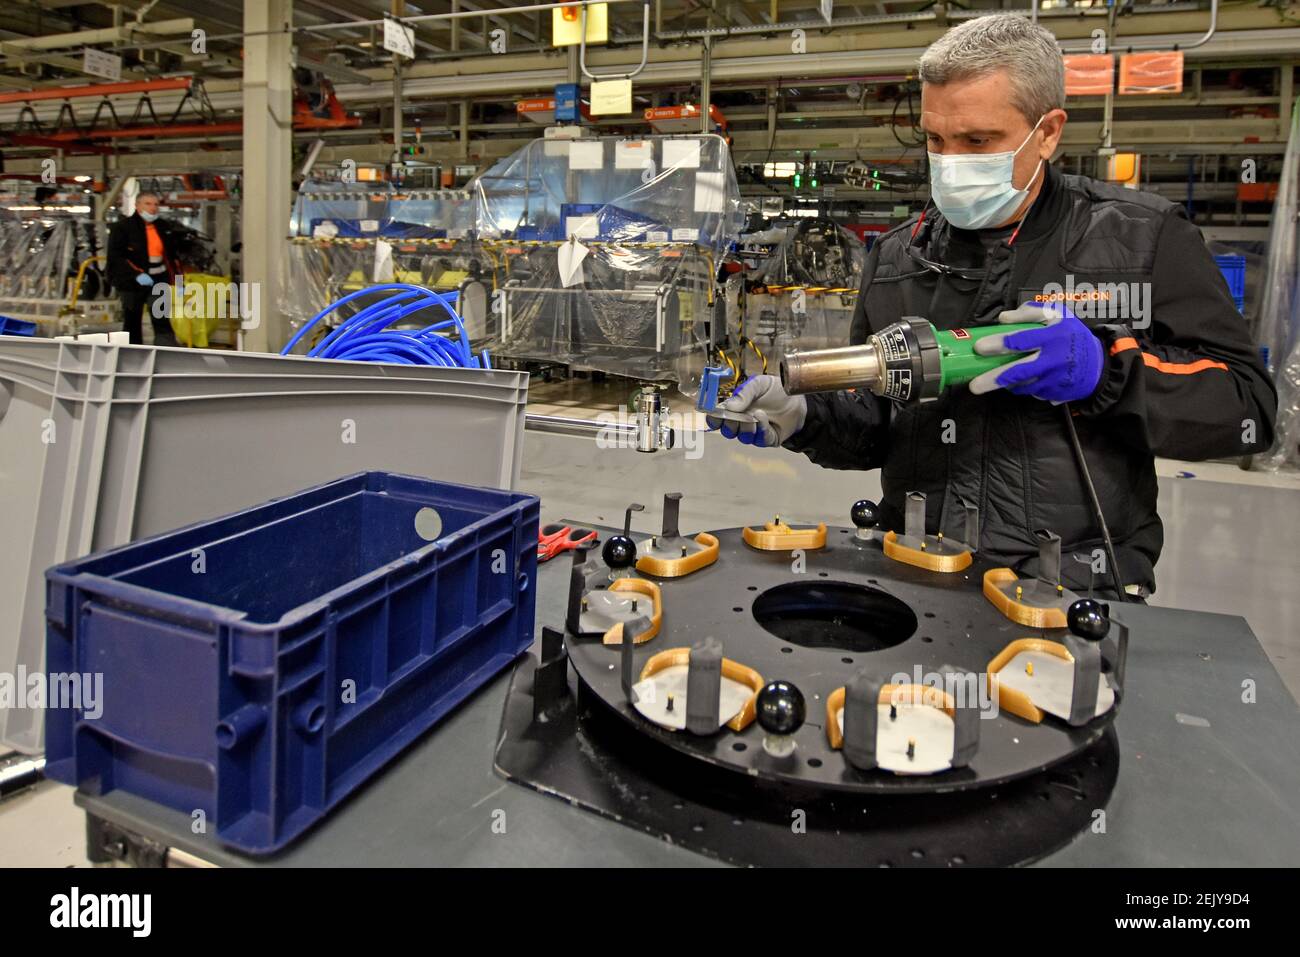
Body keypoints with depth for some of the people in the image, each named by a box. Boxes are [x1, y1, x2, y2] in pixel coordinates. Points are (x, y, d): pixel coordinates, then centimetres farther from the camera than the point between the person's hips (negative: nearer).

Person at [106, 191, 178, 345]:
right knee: (133, 323, 7)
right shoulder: (122, 227, -5)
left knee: (162, 321, -10)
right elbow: (115, 257, -13)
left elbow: (168, 256, 19)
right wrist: (136, 275, -25)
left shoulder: (161, 227, 12)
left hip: (158, 281, 3)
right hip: (132, 282, -3)